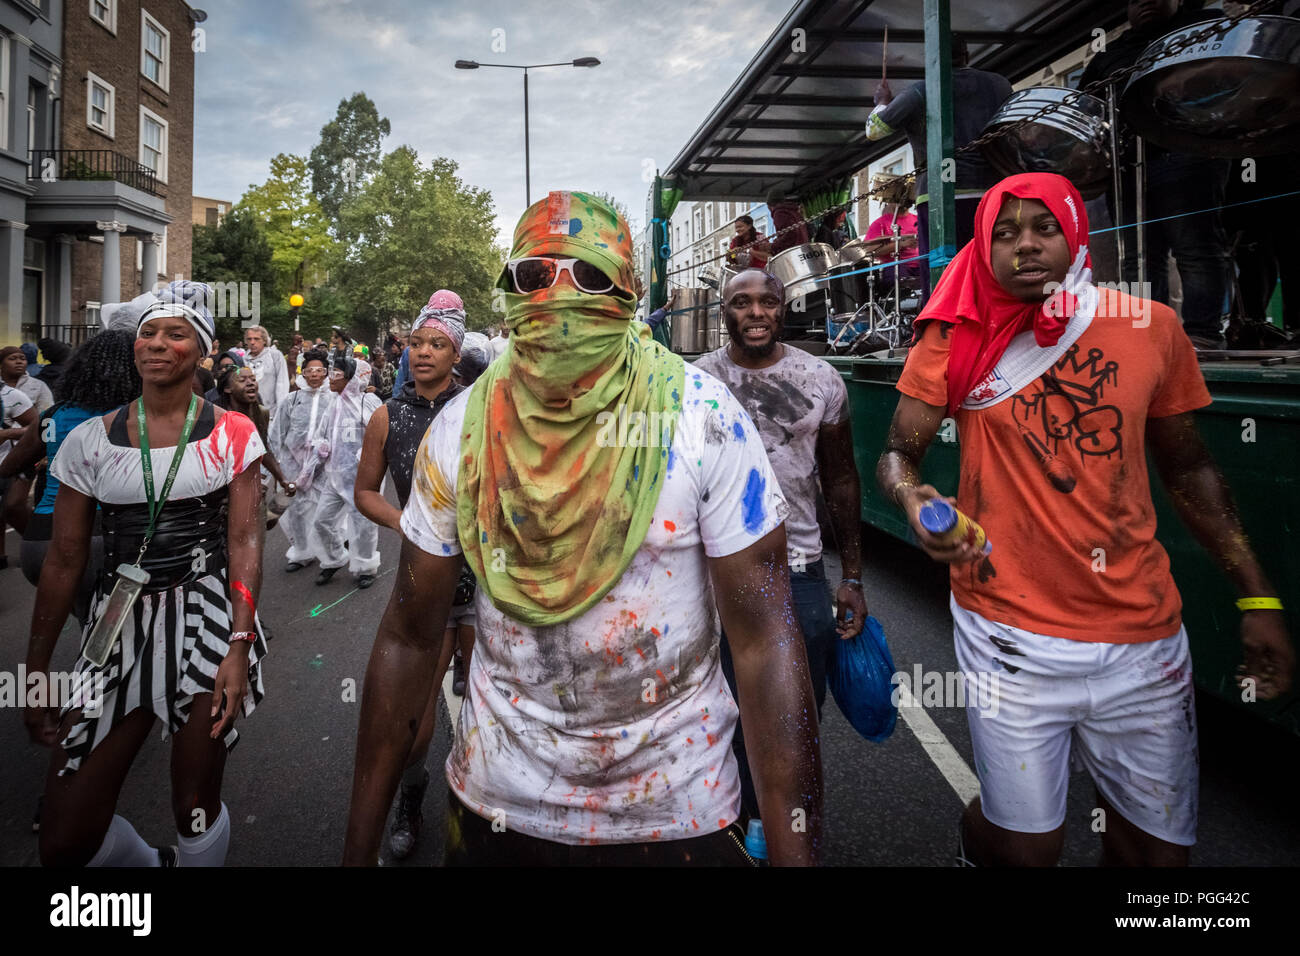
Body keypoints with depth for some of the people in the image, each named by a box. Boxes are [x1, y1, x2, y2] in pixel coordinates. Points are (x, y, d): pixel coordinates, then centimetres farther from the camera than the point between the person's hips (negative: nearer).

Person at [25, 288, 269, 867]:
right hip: (119, 623, 2)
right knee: (64, 842, 3)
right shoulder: (89, 441, 3)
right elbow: (64, 560, 7)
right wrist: (36, 668, 9)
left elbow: (244, 539, -4)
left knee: (196, 809, 2)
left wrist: (239, 646, -14)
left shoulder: (232, 434, 0)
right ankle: (149, 864, 34)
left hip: (208, 619, -2)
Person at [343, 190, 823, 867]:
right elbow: (409, 638, -3)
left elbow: (764, 640, -16)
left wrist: (797, 852, -20)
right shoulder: (460, 430, -8)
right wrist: (359, 847, 0)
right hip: (496, 796, 3)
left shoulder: (702, 417, -16)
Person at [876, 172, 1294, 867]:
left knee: (1157, 844, 13)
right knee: (1026, 844, 6)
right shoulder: (957, 339, -3)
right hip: (1011, 635, -2)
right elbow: (898, 454, -2)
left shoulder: (1152, 328, 3)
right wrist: (913, 497, -26)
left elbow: (1187, 467, 11)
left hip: (1144, 635, 3)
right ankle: (975, 841, 41)